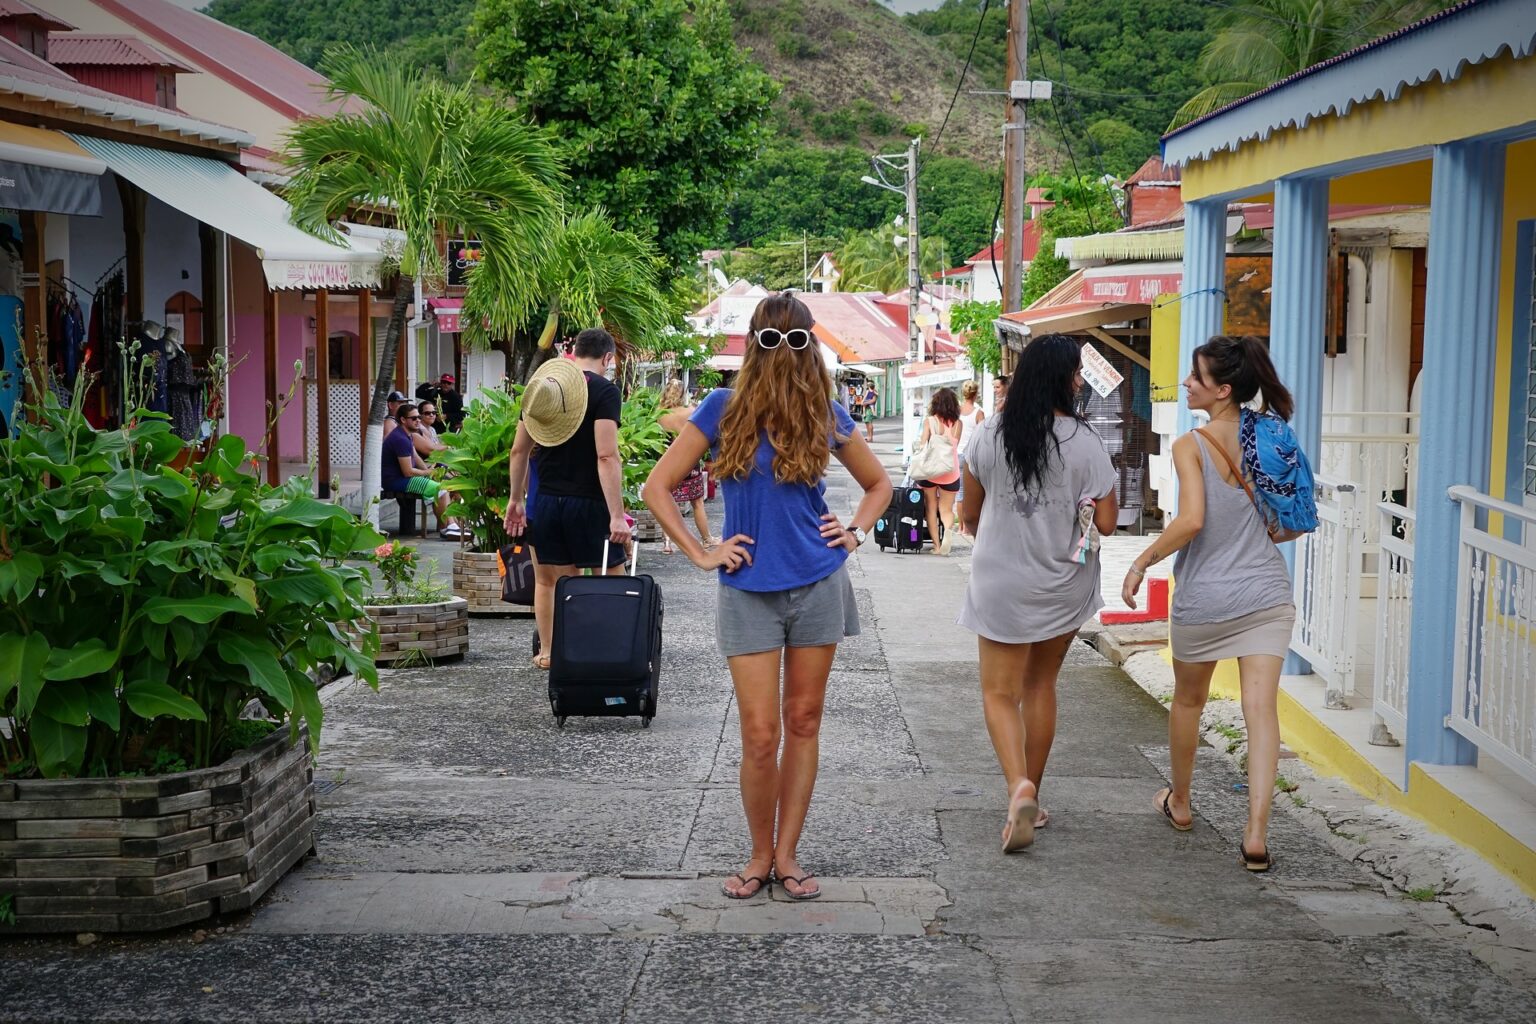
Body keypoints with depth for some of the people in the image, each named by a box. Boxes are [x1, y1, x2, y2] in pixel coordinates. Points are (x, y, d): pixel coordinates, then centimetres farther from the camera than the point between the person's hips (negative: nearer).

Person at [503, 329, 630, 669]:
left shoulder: (542, 386, 9)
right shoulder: (604, 391, -11)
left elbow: (519, 450, 13)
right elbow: (606, 456, -20)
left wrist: (515, 499, 22)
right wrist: (617, 516, -21)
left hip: (547, 500, 6)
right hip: (589, 501, -6)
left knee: (551, 581, 15)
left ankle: (547, 653, 22)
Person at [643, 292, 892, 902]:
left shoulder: (825, 416, 2)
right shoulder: (723, 410, -4)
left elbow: (878, 484, 18)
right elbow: (657, 488, 0)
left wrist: (855, 532, 3)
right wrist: (700, 554, -4)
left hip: (817, 584, 2)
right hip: (748, 592, -2)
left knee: (803, 723, 7)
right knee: (760, 735, -3)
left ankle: (786, 854, 18)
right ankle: (760, 856, 15)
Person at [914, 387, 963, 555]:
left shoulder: (929, 422, -5)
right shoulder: (957, 423, 0)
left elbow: (922, 445, -8)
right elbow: (955, 446, 3)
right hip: (951, 471, 1)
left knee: (931, 508, 13)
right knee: (946, 509, 11)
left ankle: (936, 544, 8)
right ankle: (948, 529, -21)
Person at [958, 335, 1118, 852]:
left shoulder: (989, 436, -6)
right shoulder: (1084, 442, -12)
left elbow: (970, 516, 4)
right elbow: (1106, 522, -9)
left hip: (1001, 582, -1)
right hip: (1063, 584, 1)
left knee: (1000, 692, 5)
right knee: (1041, 685, 18)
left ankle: (1019, 787, -19)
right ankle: (1030, 799, 25)